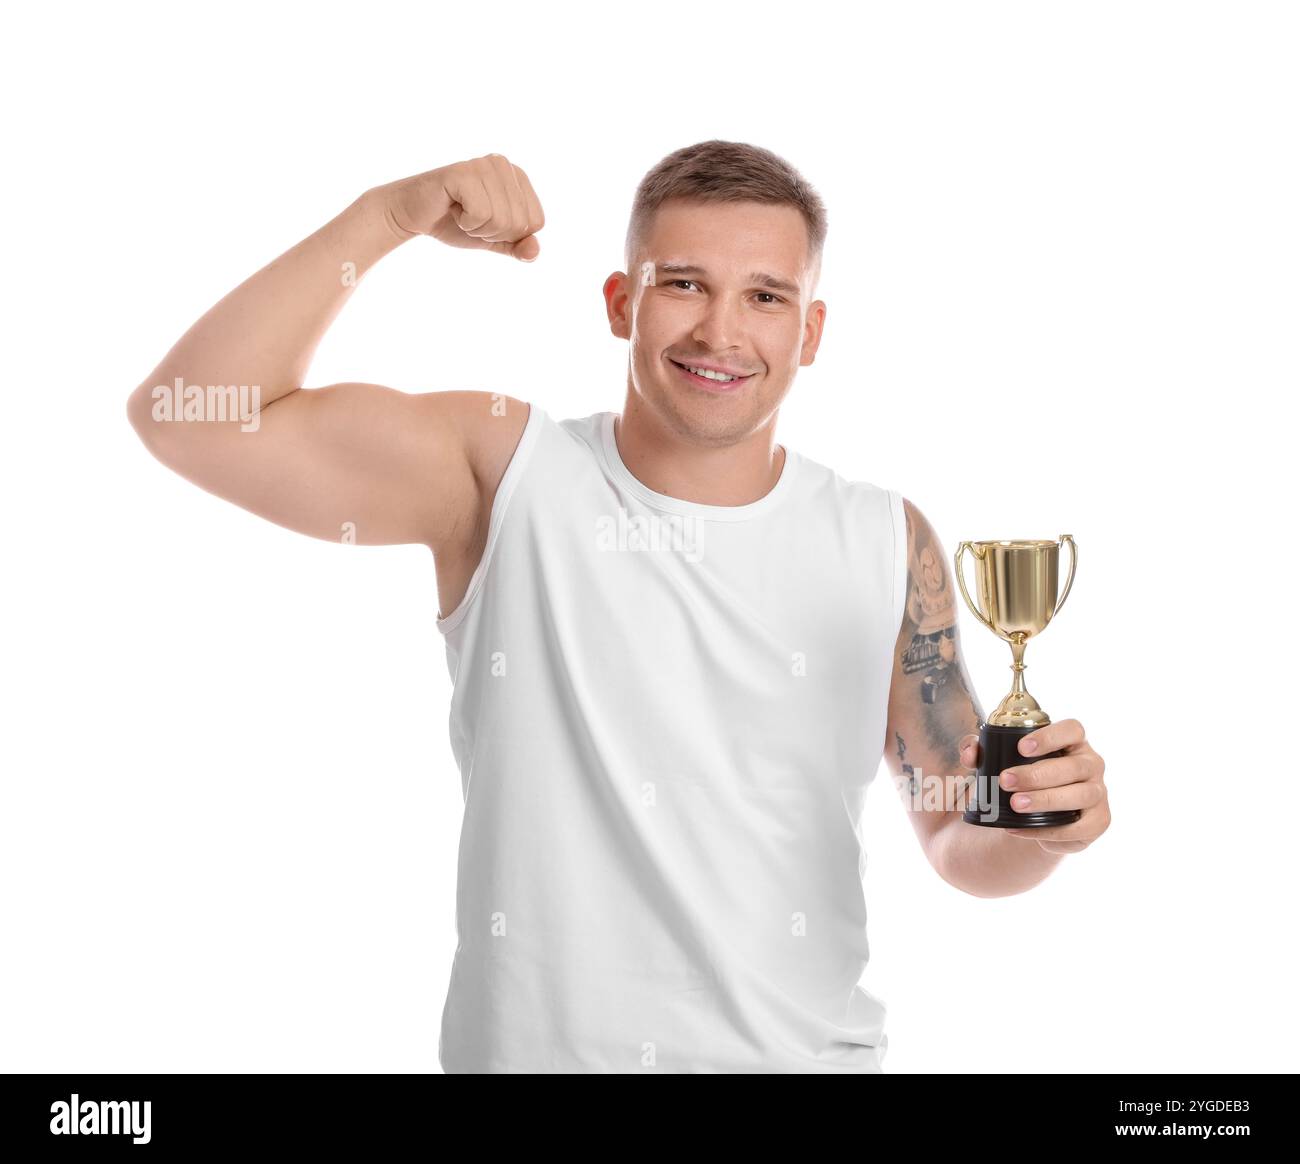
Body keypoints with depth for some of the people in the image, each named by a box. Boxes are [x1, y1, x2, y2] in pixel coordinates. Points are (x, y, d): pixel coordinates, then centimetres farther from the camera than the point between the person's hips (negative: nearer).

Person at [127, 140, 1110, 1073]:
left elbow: (962, 840, 2)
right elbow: (190, 417, -18)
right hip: (529, 1044, -1)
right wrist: (390, 214, -23)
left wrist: (1038, 829, -19)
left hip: (804, 1050, 1)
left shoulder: (886, 544, -6)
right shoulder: (505, 473, -10)